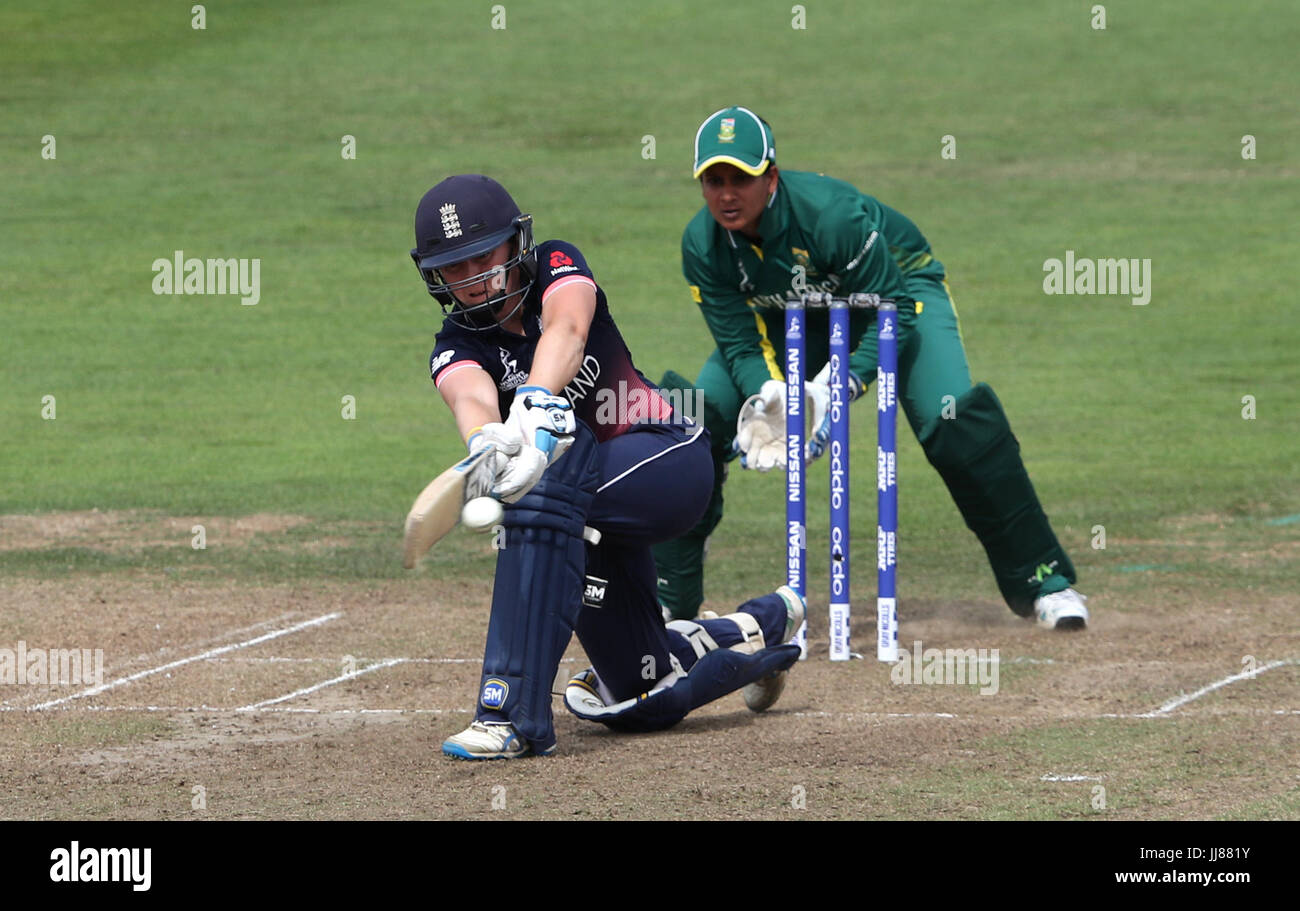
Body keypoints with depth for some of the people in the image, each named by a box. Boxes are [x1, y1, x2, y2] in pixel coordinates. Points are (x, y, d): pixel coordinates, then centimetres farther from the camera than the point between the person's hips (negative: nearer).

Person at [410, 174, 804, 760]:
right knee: (645, 704, 8)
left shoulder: (558, 267, -12)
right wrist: (486, 443, -58)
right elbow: (472, 398, -32)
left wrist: (536, 405, -58)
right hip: (601, 513, 6)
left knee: (546, 481, -37)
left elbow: (565, 329, -37)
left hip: (670, 455, -6)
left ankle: (513, 712, -41)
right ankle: (758, 628, 39)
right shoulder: (456, 348, -7)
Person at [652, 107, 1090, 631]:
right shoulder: (702, 245, -23)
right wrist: (767, 395, -41)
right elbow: (740, 341, -20)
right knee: (696, 418, -11)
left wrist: (836, 388, -43)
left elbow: (892, 315, -32)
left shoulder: (830, 212, -37)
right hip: (793, 318, 4)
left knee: (954, 421, -25)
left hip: (900, 287, -4)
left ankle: (1041, 579, -11)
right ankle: (666, 597, 0)